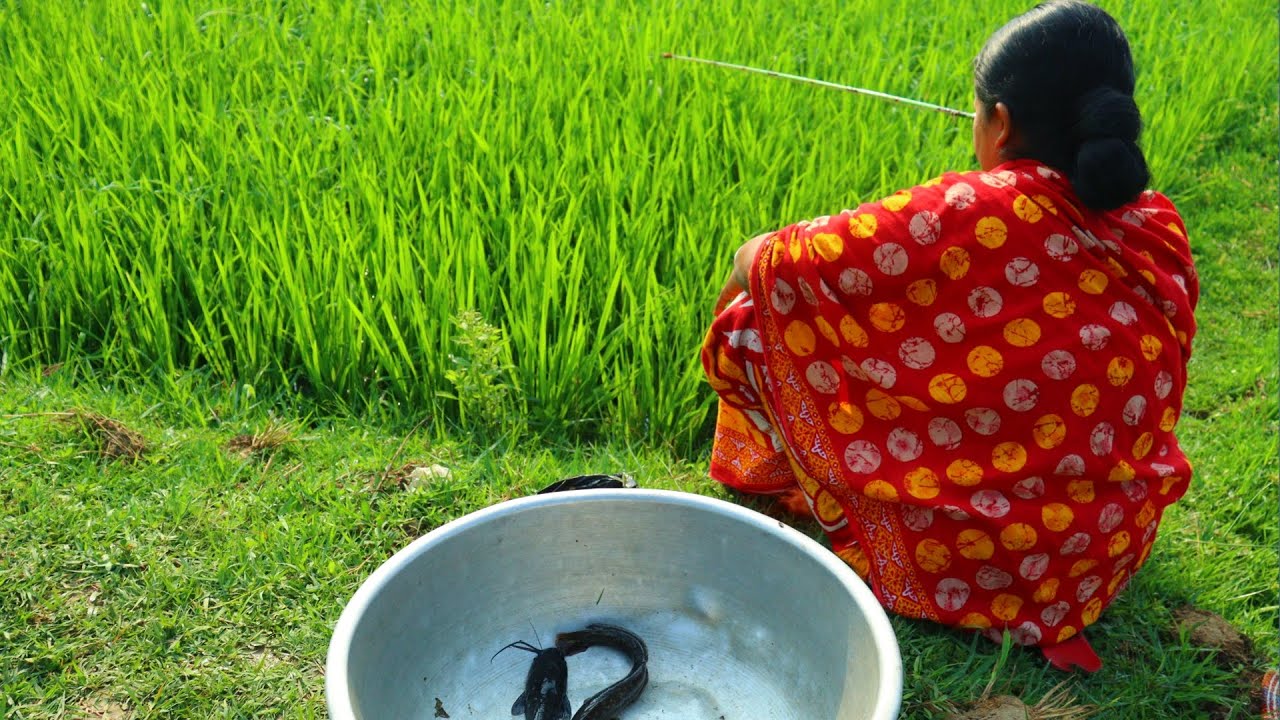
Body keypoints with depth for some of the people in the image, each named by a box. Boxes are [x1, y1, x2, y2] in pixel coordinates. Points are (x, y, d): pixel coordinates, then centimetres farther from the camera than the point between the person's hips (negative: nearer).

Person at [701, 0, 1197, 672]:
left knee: (767, 319, 0)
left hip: (970, 556, -7)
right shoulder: (1160, 227, -5)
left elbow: (788, 263, -15)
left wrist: (752, 258, 10)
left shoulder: (967, 215, -24)